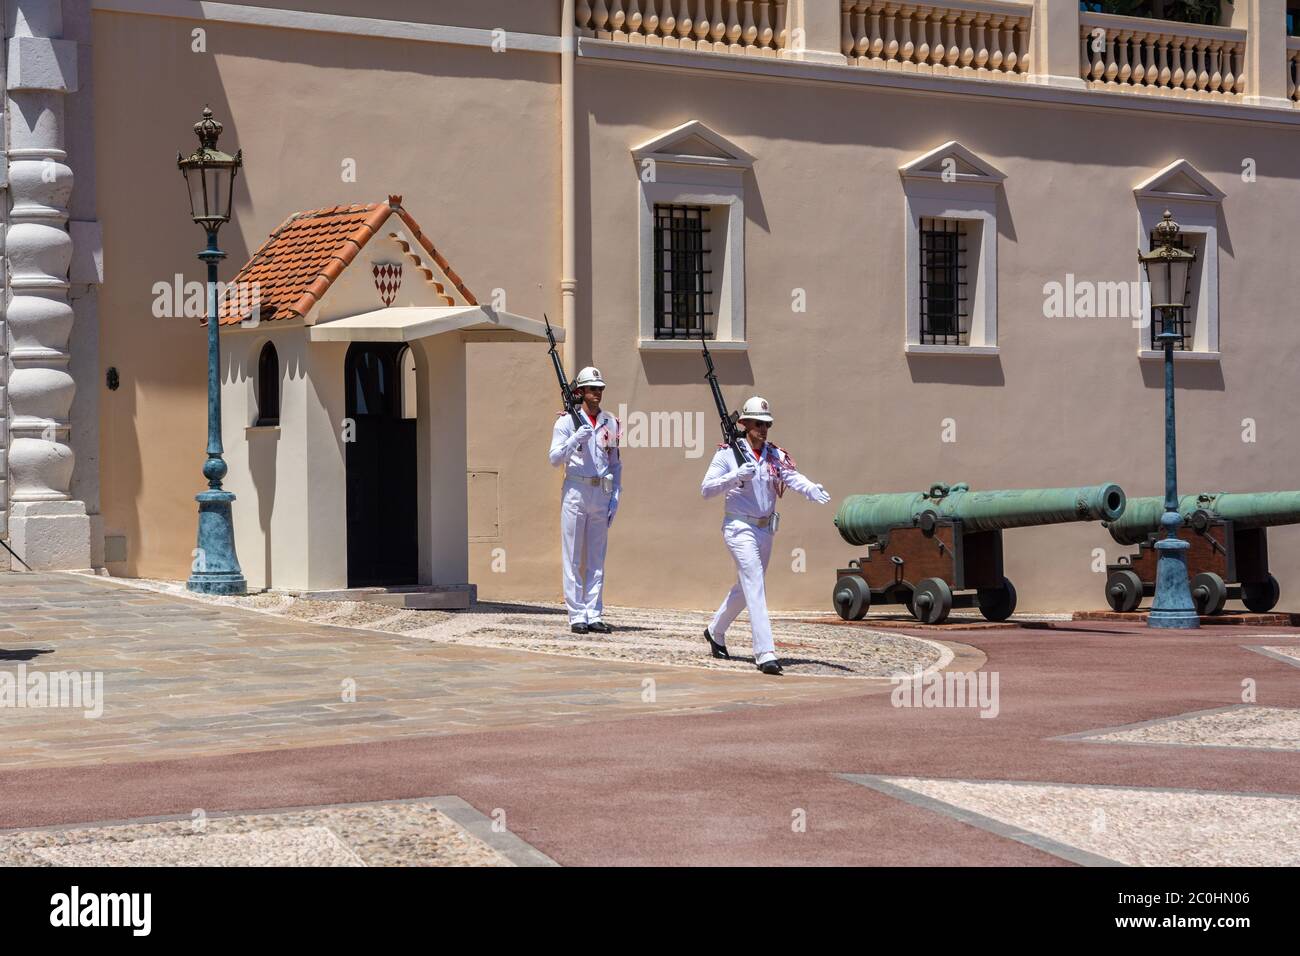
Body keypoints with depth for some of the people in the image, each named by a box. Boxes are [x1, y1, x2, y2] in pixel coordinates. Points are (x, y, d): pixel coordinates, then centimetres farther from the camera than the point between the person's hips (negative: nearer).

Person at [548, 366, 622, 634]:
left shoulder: (610, 423, 11)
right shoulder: (567, 421, -1)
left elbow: (615, 463, 15)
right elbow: (555, 458, -9)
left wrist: (615, 496, 6)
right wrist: (576, 439, -23)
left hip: (601, 494, 4)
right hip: (576, 492, -4)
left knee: (597, 559, 6)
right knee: (573, 558, -3)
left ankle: (594, 615, 9)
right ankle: (577, 616, 0)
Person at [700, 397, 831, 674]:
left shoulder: (776, 456, 5)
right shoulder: (728, 453, -7)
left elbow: (793, 478, -12)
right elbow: (706, 489, -11)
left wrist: (812, 490, -34)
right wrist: (737, 476, -24)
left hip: (765, 529, 6)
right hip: (739, 527, -6)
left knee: (745, 587, 19)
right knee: (755, 585, -17)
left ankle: (715, 631, 42)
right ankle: (765, 653, -23)